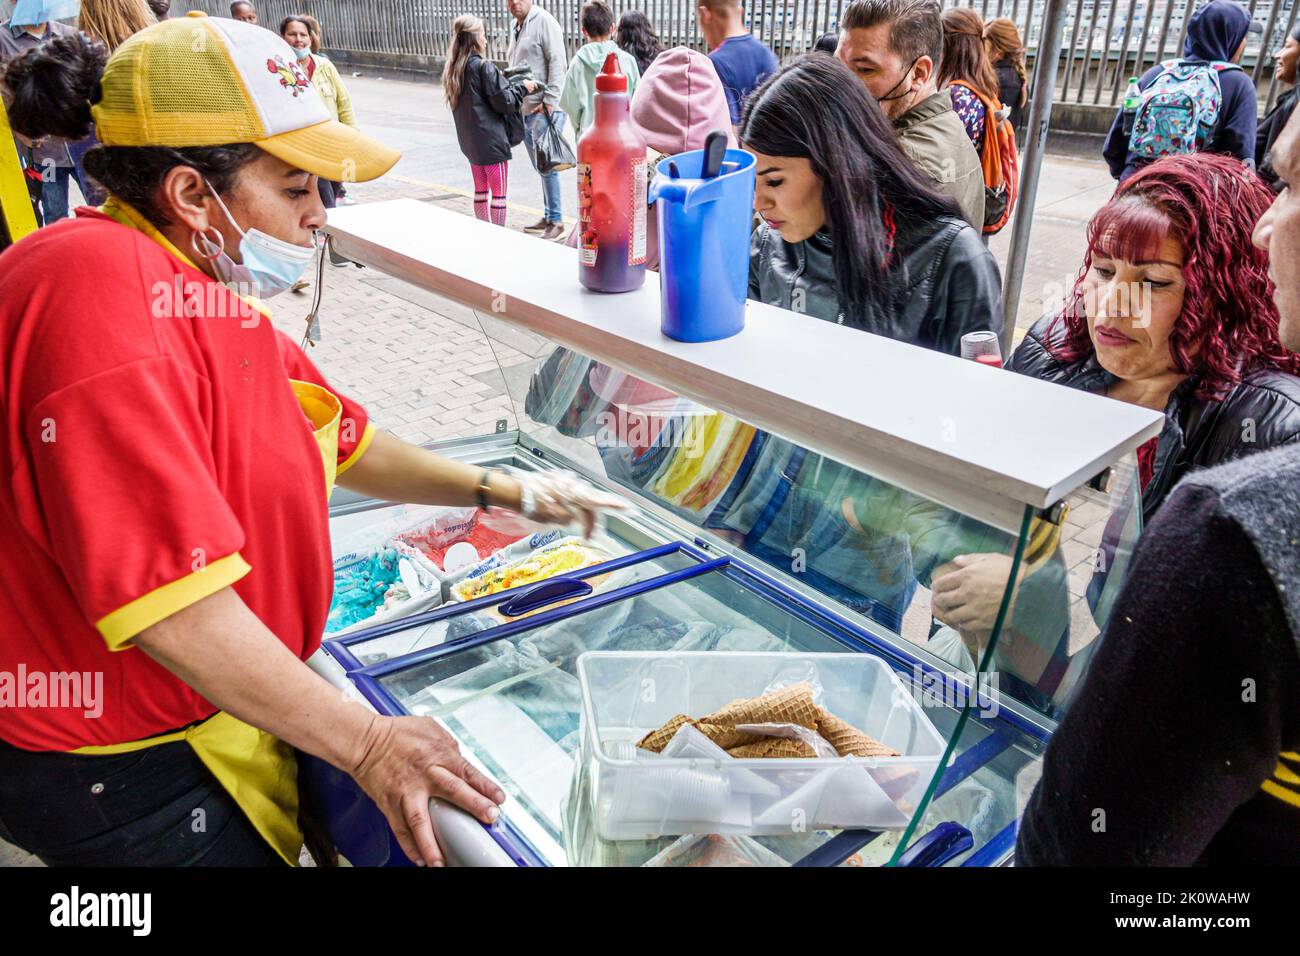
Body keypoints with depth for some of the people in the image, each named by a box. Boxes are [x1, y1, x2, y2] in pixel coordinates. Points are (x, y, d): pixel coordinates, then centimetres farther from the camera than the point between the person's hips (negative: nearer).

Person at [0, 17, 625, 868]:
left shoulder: (202, 293, 4)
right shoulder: (101, 285, -28)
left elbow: (344, 442, 13)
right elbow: (161, 593, -33)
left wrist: (502, 493, 10)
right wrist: (365, 741, -26)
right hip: (116, 766, -9)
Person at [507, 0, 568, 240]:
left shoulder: (544, 21, -8)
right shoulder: (517, 27, 18)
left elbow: (557, 63, -15)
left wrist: (549, 101, -18)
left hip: (544, 110, -8)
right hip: (525, 110, 8)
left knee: (547, 167, -6)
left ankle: (556, 221, 0)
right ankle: (548, 217, 21)